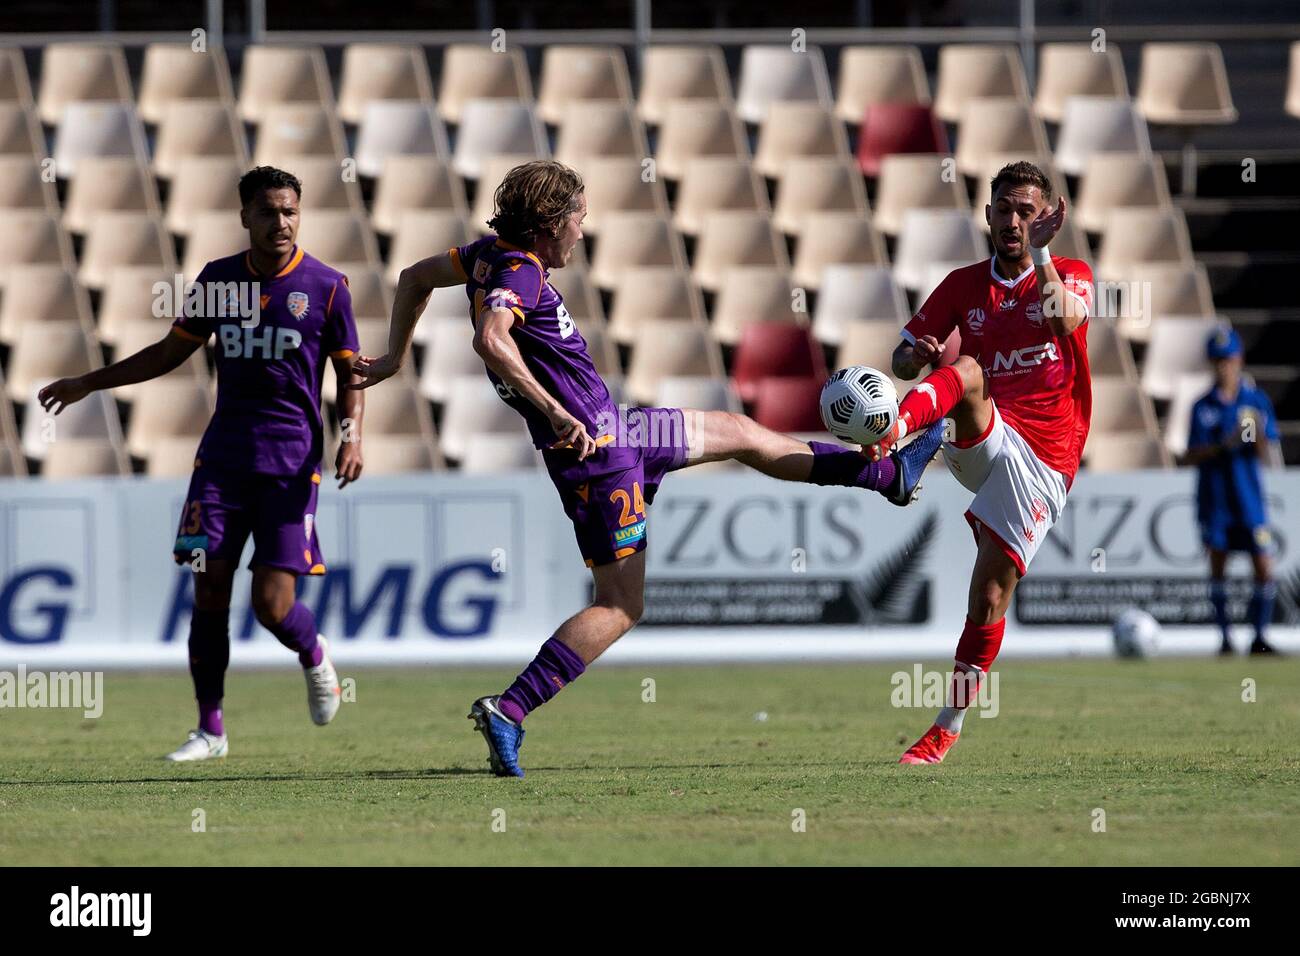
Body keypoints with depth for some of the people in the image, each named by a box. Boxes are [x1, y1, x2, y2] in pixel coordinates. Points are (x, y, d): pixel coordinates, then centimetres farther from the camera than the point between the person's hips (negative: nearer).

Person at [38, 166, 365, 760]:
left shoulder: (326, 286, -2)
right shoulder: (217, 279, 7)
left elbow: (349, 374, 5)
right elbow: (170, 352, 19)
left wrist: (352, 434, -12)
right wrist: (89, 383, 17)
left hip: (292, 464, -3)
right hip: (223, 457, 3)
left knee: (272, 605, -9)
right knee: (210, 589, -3)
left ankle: (314, 656, 27)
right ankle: (210, 730, 8)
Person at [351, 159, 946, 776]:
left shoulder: (489, 255, 7)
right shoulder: (520, 273, -21)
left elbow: (415, 277, 22)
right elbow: (491, 339, -40)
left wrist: (395, 357, 31)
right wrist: (553, 410, -37)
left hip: (613, 428, 11)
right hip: (596, 449, -11)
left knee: (737, 432, 24)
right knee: (619, 608, -8)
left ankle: (888, 474, 38)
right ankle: (507, 711, -13)